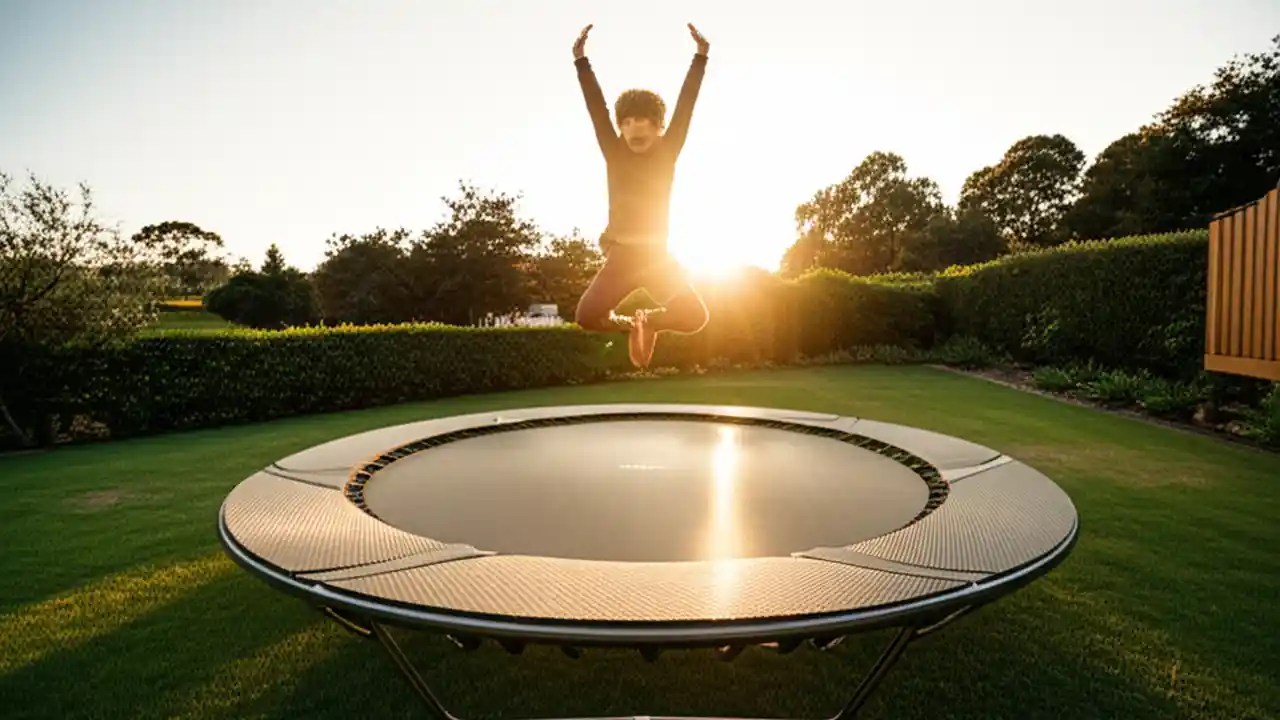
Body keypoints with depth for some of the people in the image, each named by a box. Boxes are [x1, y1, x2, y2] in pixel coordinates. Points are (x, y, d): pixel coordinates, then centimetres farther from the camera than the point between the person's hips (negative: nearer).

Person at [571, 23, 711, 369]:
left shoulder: (667, 152, 1)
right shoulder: (615, 153, 2)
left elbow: (685, 105, -5)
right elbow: (597, 107, -3)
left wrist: (700, 56, -10)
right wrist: (581, 59, -9)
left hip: (657, 253, 0)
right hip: (620, 254, 0)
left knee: (694, 316, -18)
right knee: (586, 316, -19)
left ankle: (649, 320, 16)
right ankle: (630, 324, 16)